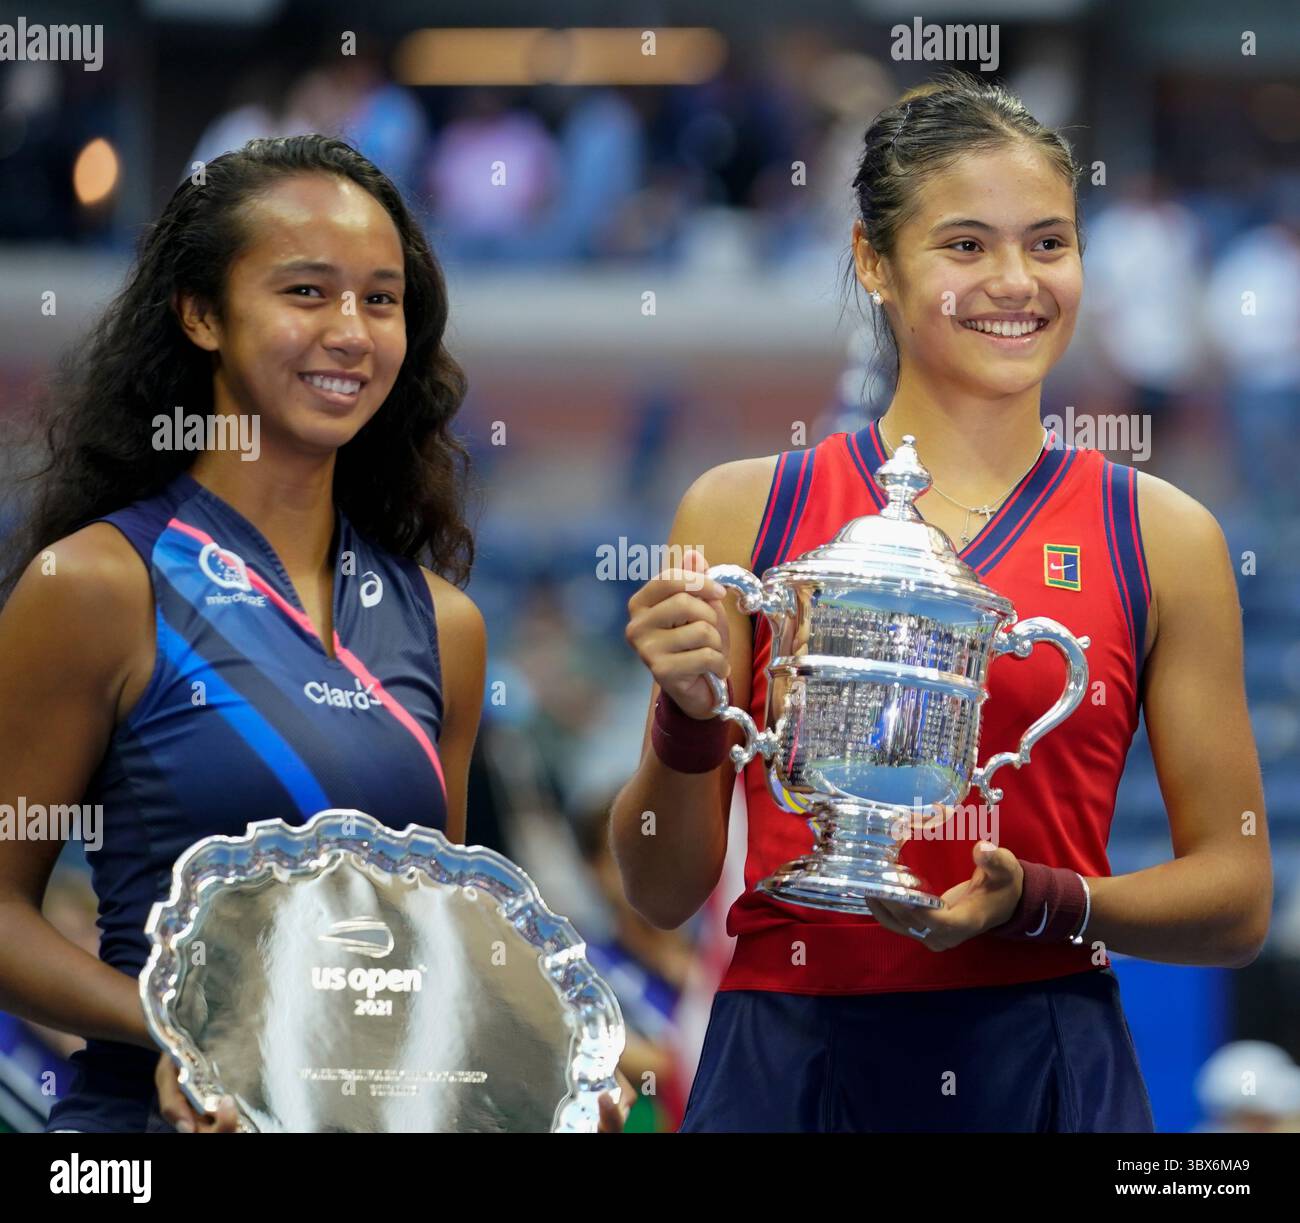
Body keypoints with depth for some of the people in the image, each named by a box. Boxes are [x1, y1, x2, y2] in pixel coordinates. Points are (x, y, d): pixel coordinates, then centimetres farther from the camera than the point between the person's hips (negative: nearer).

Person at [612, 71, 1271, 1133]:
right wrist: (686, 714, -13)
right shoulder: (741, 511, 3)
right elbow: (663, 893, 5)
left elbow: (1237, 903, 5)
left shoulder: (1163, 537, 3)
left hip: (1046, 1072, 0)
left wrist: (1036, 904, -13)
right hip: (788, 1064, 0)